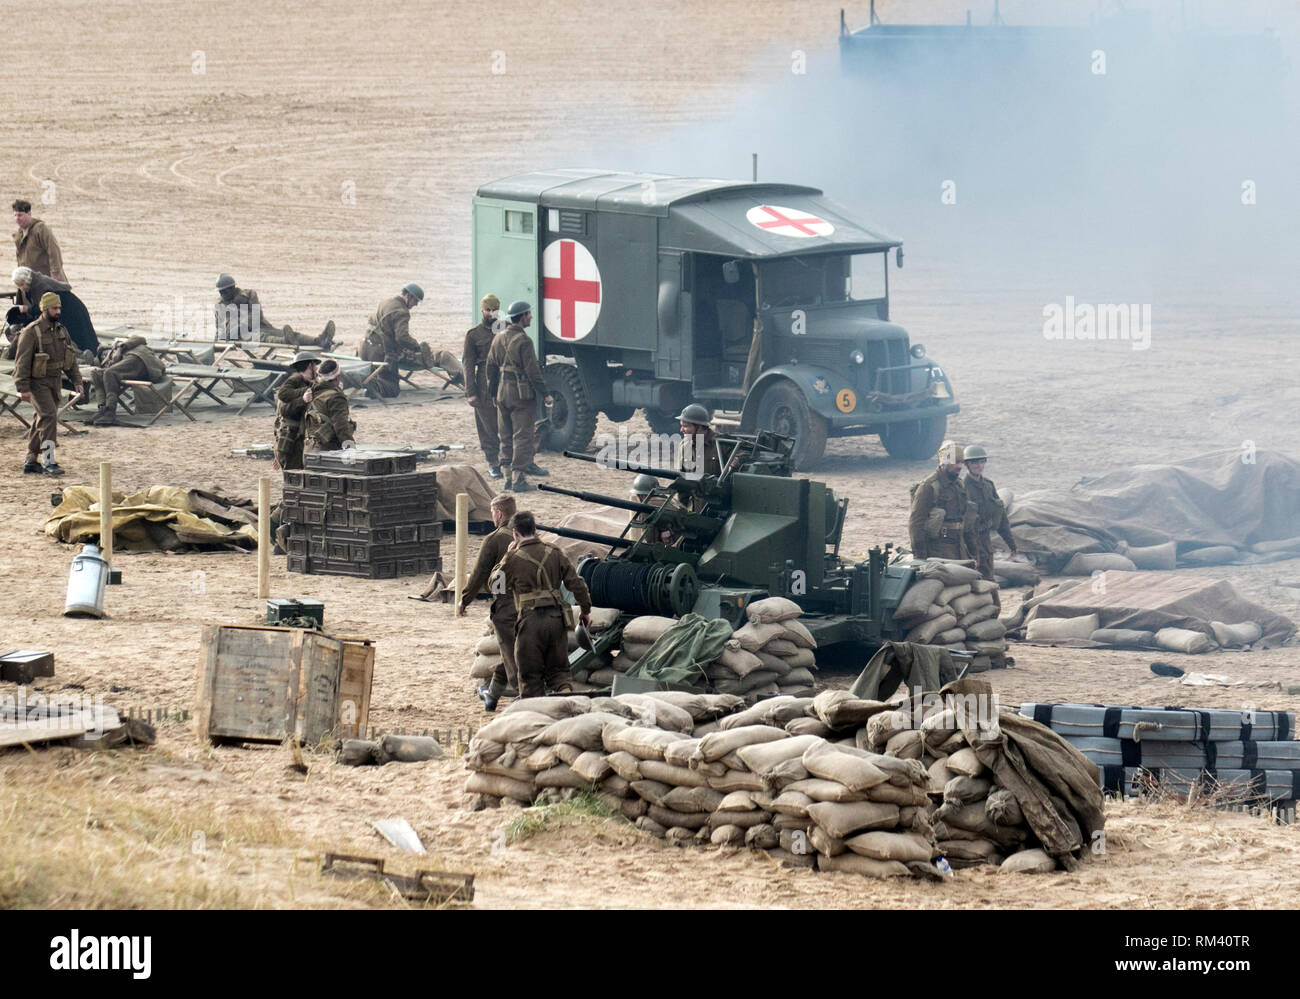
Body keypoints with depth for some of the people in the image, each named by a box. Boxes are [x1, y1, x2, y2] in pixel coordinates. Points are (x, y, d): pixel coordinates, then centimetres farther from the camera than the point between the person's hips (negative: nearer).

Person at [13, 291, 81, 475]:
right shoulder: (31, 332, -13)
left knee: (43, 421, 10)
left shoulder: (61, 331, 9)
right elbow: (22, 361, -15)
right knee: (49, 416, -19)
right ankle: (49, 461, -20)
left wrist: (76, 380, 10)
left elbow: (71, 357, 18)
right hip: (38, 382, -7)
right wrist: (23, 388, -19)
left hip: (55, 382, 7)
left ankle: (31, 462, 17)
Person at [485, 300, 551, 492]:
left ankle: (507, 477, 16)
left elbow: (491, 367, 14)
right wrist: (545, 394, -10)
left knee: (506, 438, 13)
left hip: (503, 394, 7)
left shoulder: (499, 339, 9)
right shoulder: (523, 341, -14)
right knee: (522, 437, -3)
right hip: (522, 394, -7)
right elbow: (532, 371, -16)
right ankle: (519, 479, -5)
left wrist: (494, 394, 23)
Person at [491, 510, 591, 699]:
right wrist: (585, 610, 15)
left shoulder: (513, 559, -5)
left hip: (530, 621, -4)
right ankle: (566, 691, -15)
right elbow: (576, 583, 5)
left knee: (530, 676, 7)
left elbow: (495, 584, 11)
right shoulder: (554, 553, 6)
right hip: (556, 618, 4)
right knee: (558, 669, 13)